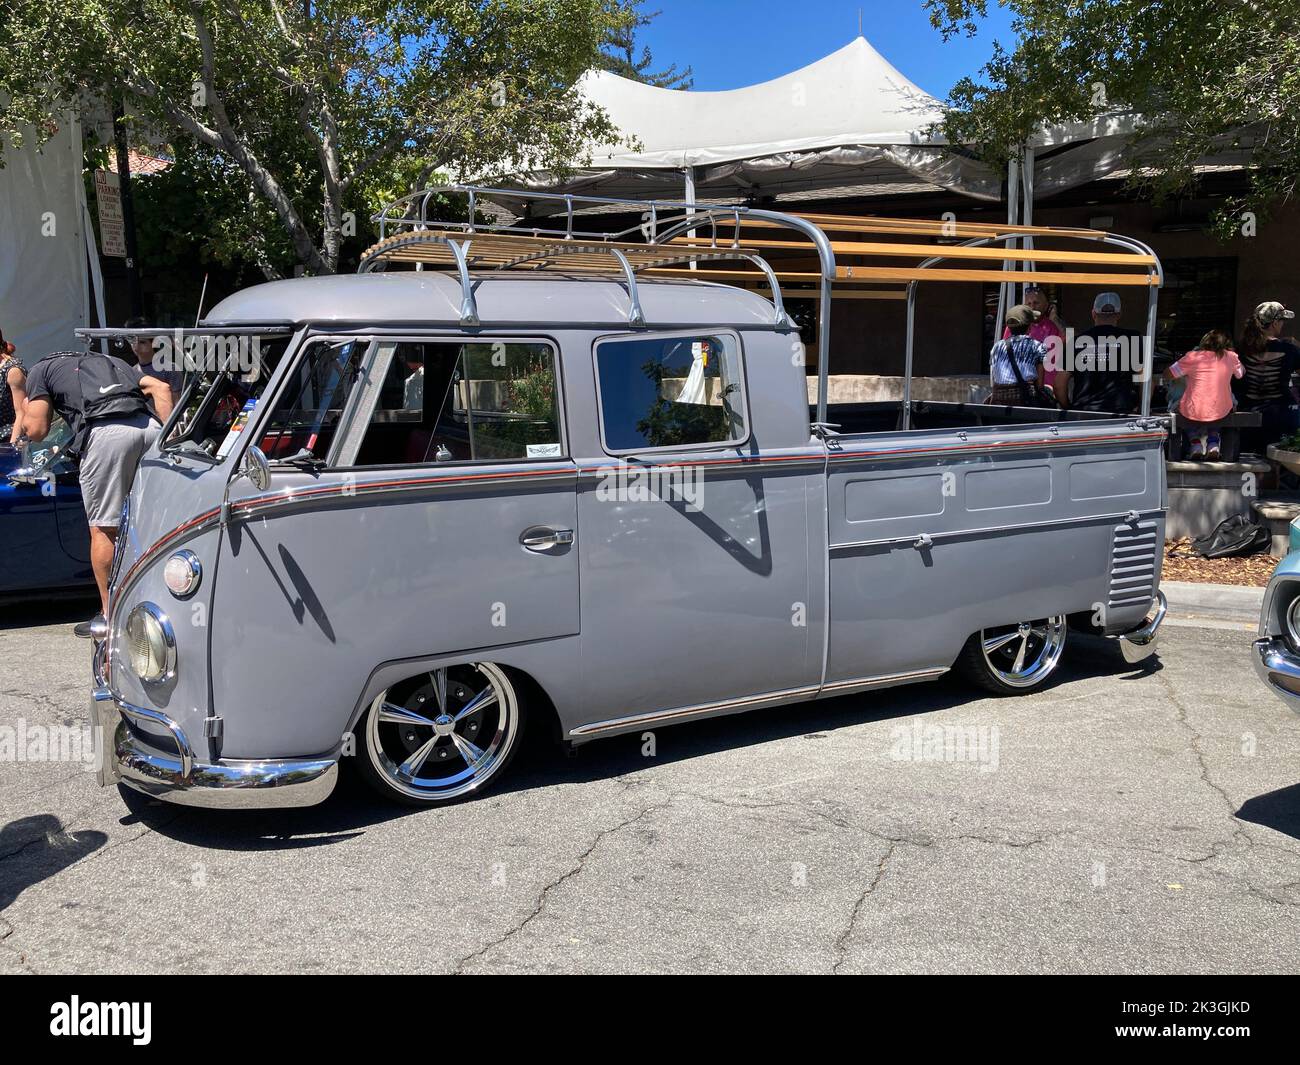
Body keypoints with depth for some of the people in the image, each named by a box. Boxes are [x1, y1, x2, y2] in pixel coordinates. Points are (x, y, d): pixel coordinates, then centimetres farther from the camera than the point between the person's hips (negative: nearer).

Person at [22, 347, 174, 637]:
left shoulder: (41, 370, 24)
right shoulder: (111, 361, 37)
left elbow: (36, 430, 15)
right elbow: (160, 388, 21)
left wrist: (27, 411, 36)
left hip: (105, 433, -5)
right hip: (149, 427, 5)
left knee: (104, 527, 6)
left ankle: (110, 615, 12)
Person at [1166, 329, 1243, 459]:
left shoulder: (1193, 357, -8)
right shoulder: (1231, 357, 1)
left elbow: (1168, 374, -1)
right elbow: (1241, 373, 21)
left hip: (1192, 415, -2)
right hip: (1220, 415, 3)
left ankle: (1196, 443, 14)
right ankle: (1213, 443, 16)